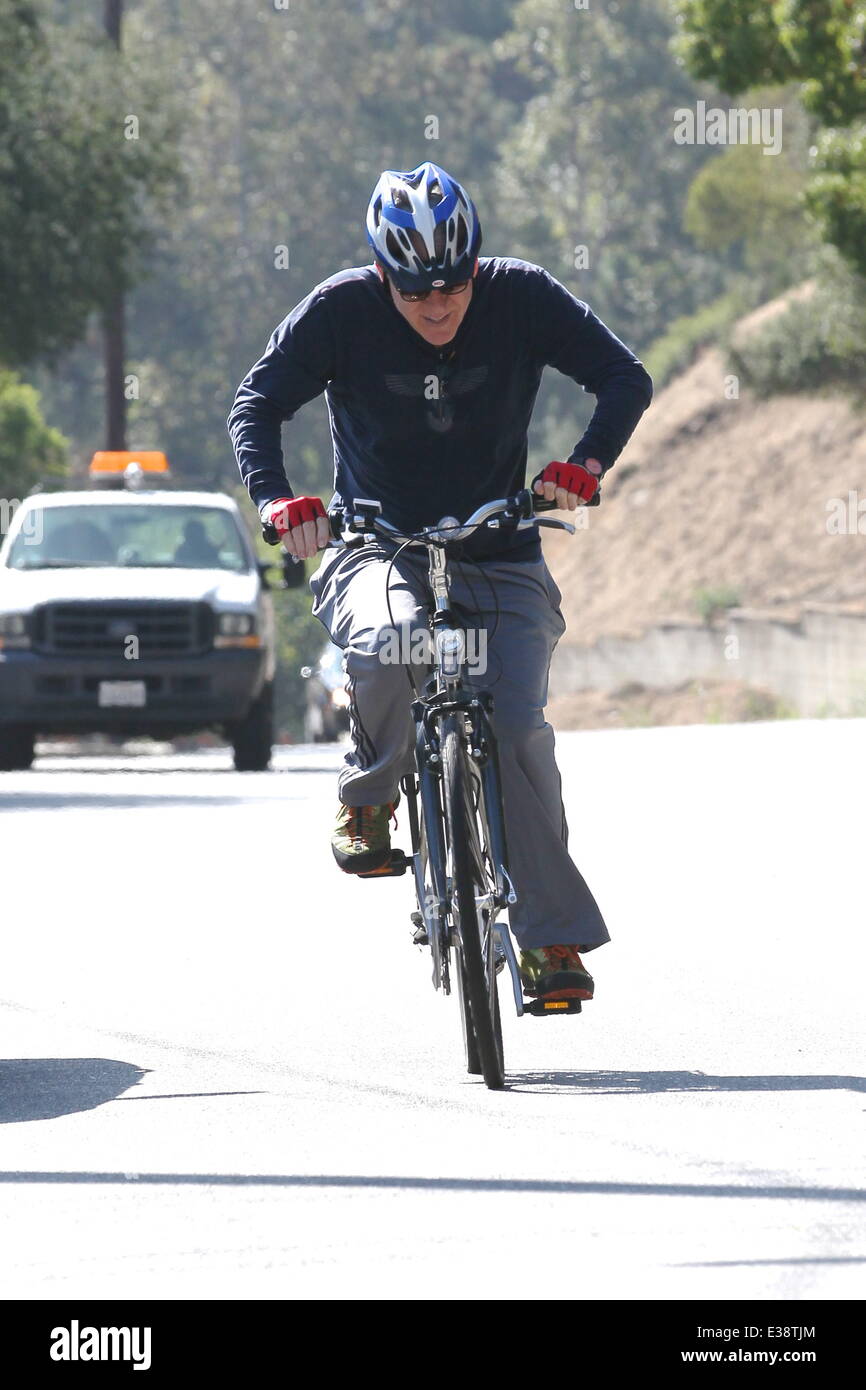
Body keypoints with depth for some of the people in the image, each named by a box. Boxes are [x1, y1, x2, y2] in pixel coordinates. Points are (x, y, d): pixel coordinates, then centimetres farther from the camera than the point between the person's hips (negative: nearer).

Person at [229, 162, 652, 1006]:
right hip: (378, 552, -1)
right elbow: (257, 404, -7)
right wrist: (277, 499, -25)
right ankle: (367, 797, -8)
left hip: (500, 561, 1)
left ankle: (554, 937, -8)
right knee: (392, 640, -37)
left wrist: (583, 467, -25)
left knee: (516, 729, -19)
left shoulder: (521, 297, -7)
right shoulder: (341, 312, -9)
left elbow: (626, 380, -6)